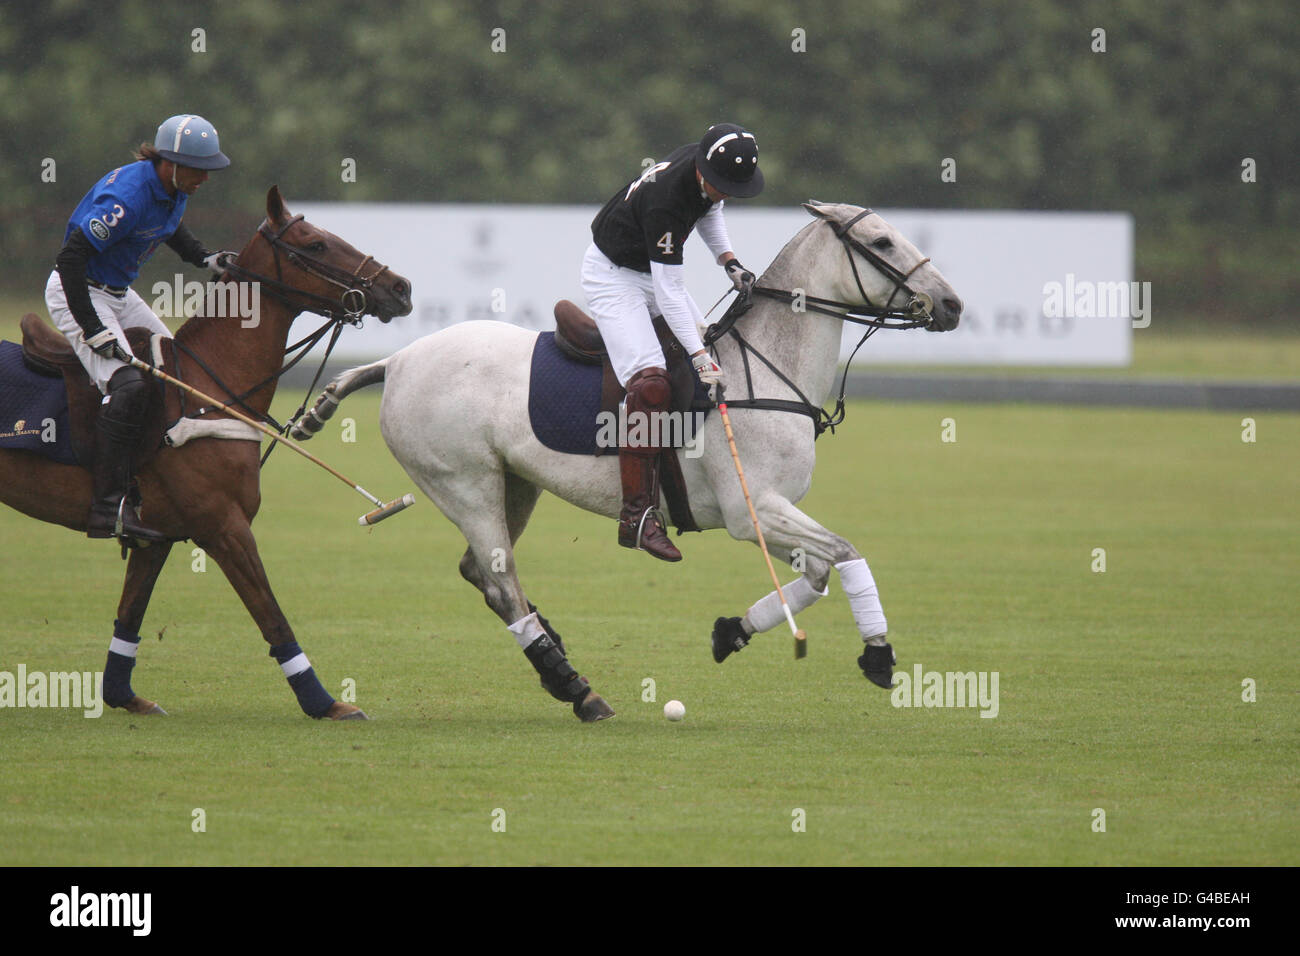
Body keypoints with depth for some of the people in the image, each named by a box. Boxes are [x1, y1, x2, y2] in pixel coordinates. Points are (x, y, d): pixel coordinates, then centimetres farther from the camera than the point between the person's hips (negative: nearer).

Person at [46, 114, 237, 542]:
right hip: (76, 294, -10)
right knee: (128, 385, -25)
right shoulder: (126, 197, -29)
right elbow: (71, 258, -31)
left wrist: (206, 258, 9)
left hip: (118, 295, 10)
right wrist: (93, 330, -31)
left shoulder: (173, 190, 0)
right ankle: (108, 507, -28)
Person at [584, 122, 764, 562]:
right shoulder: (664, 200, -35)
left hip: (656, 273, 10)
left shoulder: (709, 167, -11)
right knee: (650, 383, -25)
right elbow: (668, 292, -33)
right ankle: (636, 515, -28)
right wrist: (699, 356, -38)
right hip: (613, 275, -10)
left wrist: (728, 261, 0)